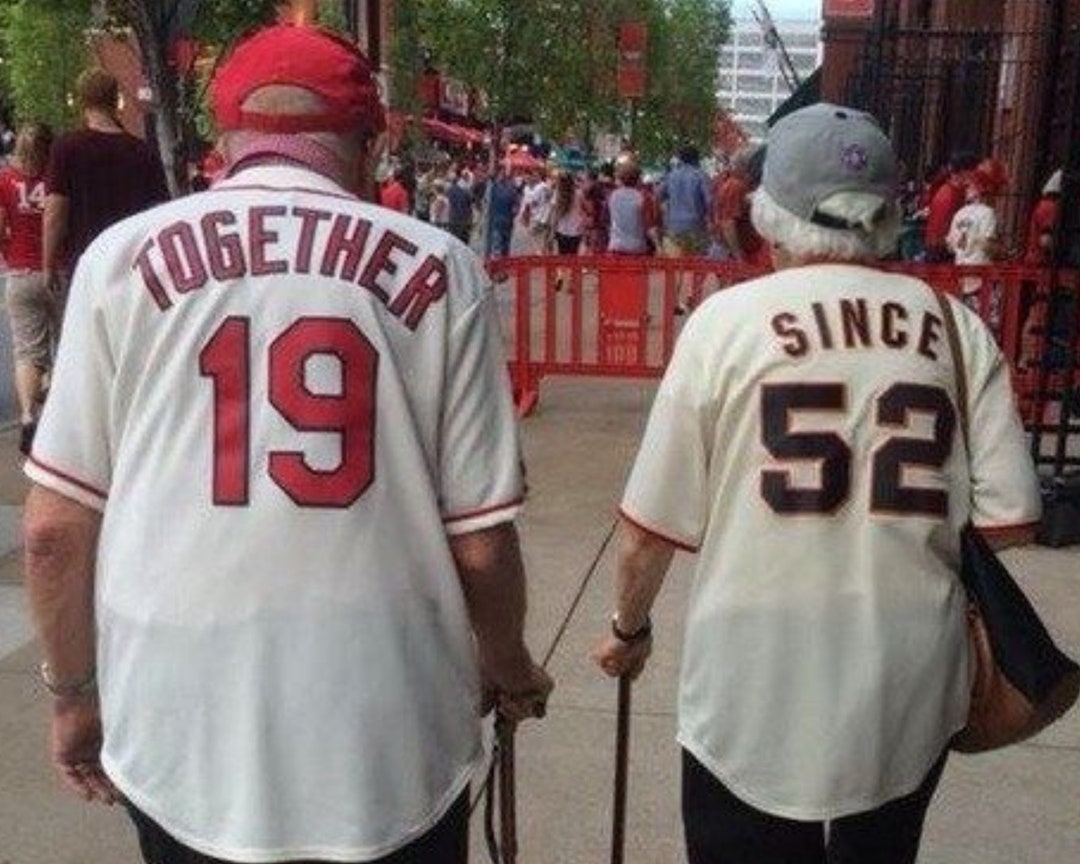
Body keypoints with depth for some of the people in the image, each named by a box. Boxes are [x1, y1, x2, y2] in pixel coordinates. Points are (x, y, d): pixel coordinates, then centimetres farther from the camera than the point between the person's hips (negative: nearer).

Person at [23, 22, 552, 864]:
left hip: (182, 735, 1)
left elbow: (55, 523, -1)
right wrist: (510, 669, 15)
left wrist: (75, 690, 15)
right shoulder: (439, 267, -6)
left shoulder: (125, 256, -4)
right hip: (392, 740, 0)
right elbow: (479, 539, -5)